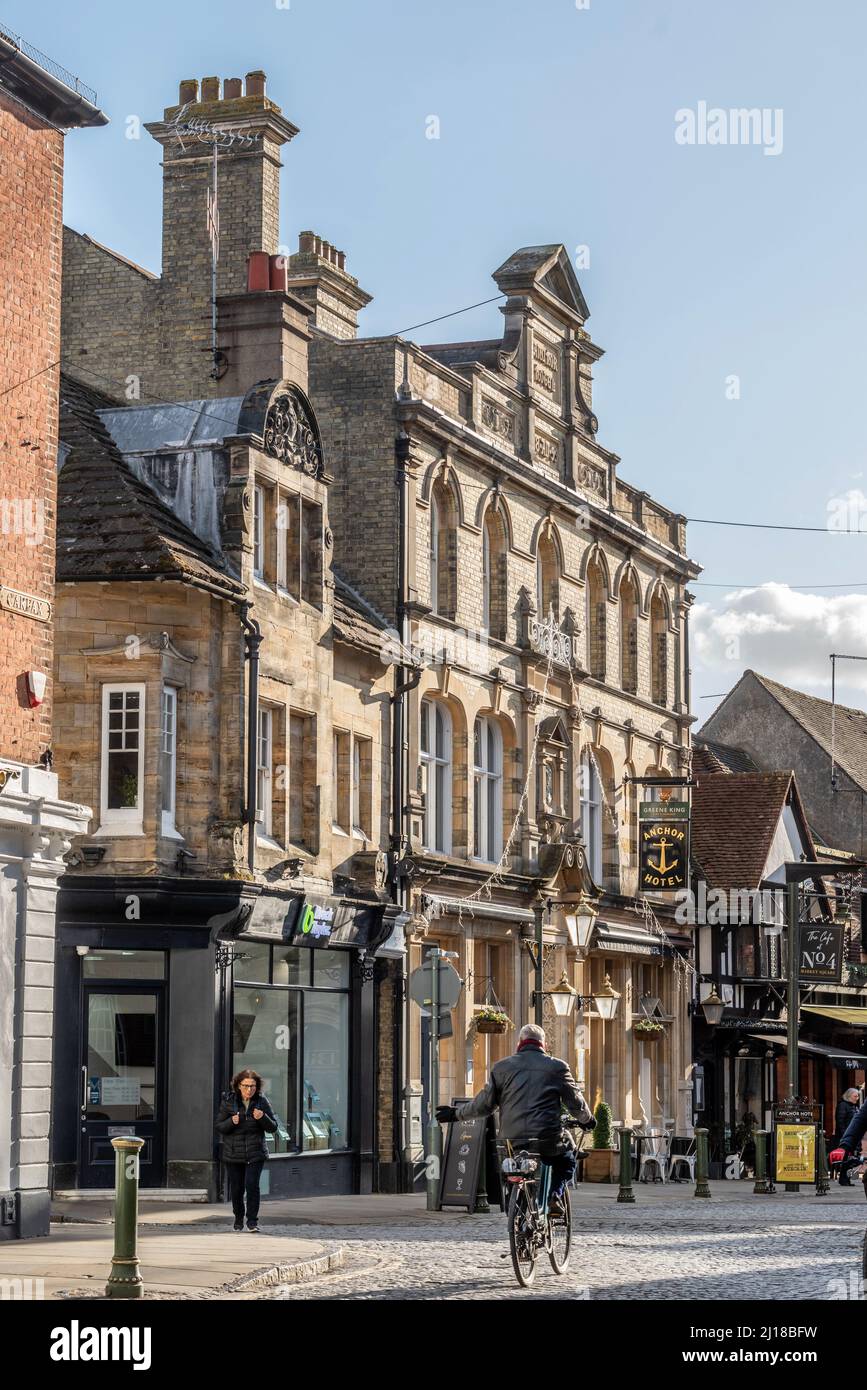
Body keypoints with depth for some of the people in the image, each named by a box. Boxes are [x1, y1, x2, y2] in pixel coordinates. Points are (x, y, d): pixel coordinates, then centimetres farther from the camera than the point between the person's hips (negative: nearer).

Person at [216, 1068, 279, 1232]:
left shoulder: (262, 1101, -2)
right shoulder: (228, 1101, -3)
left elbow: (273, 1127, 1)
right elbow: (219, 1127, -1)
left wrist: (262, 1118, -19)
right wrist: (231, 1122, -21)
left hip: (255, 1153, -1)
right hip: (233, 1154, 1)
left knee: (252, 1185, -15)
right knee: (236, 1189, 8)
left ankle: (252, 1221, -5)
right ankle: (238, 1218, 32)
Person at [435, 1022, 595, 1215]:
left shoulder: (502, 1067, 6)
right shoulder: (557, 1067, 4)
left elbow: (484, 1104, 7)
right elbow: (576, 1102, 10)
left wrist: (457, 1113, 22)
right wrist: (587, 1120, 31)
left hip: (511, 1140, 2)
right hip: (548, 1140, -2)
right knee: (567, 1159, 27)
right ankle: (555, 1194, 1)